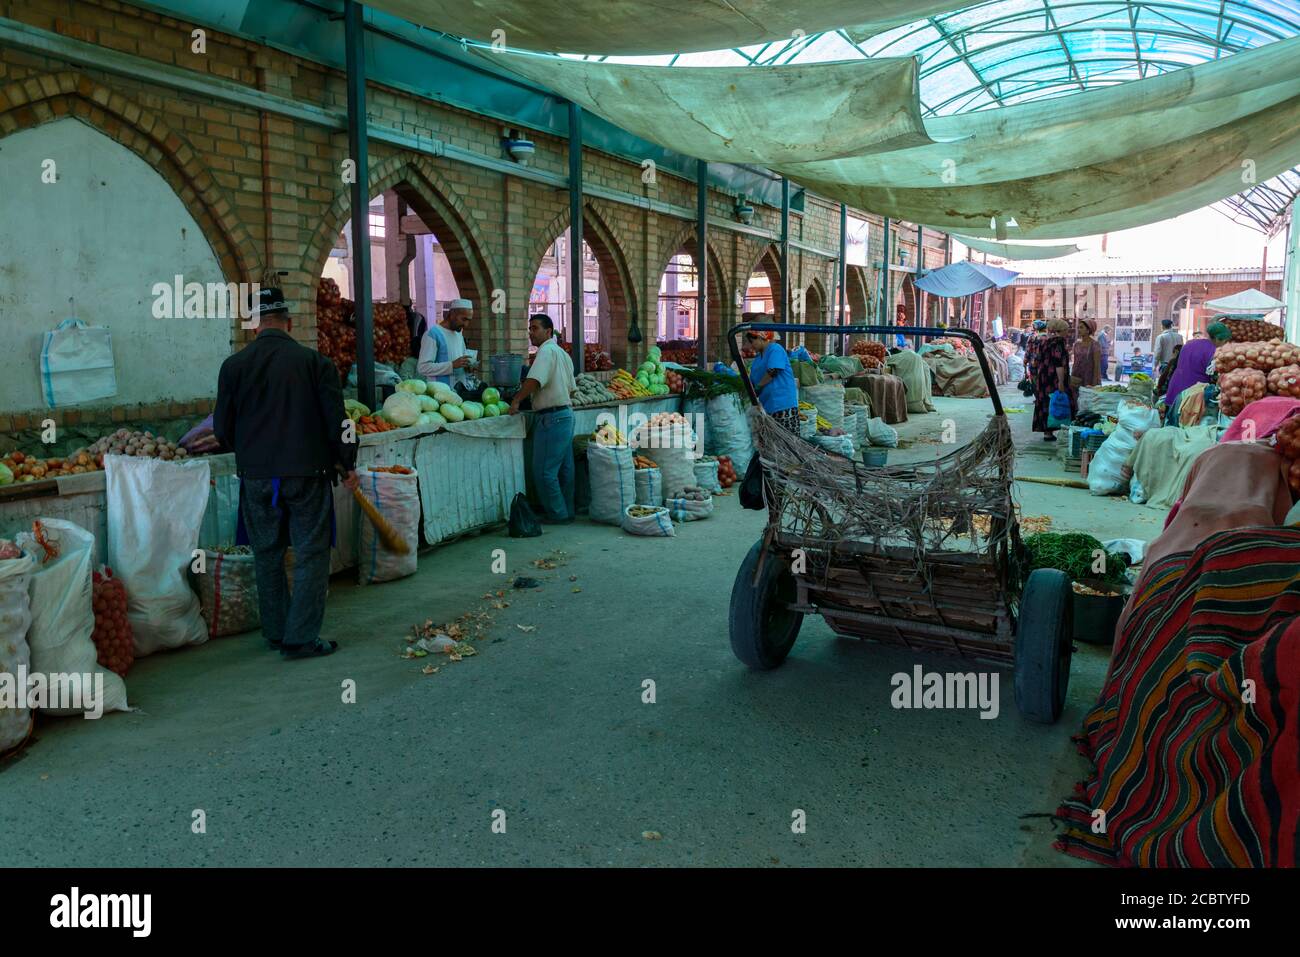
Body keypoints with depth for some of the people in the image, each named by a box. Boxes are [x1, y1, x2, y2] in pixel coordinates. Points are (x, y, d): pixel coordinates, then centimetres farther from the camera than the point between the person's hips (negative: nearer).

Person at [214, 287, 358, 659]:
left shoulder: (233, 365, -1)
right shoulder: (314, 361, -7)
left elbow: (223, 430, 4)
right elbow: (337, 420, -6)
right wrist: (347, 464, 9)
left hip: (257, 476, 3)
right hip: (307, 474, -2)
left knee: (267, 556, 15)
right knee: (311, 555, 5)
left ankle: (276, 633, 25)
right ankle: (301, 639, 5)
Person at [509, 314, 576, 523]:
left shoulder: (546, 351, -13)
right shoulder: (563, 353, 18)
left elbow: (534, 380, -25)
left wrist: (516, 400, -17)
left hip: (551, 418, -10)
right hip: (566, 414, 10)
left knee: (544, 470, -3)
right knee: (564, 468, 14)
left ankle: (557, 514, 2)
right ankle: (567, 511, 20)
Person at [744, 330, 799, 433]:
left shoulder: (775, 349, -7)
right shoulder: (757, 358, 19)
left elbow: (772, 372, -18)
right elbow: (752, 380, 22)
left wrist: (757, 387, -9)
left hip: (783, 404, -9)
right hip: (767, 406, 9)